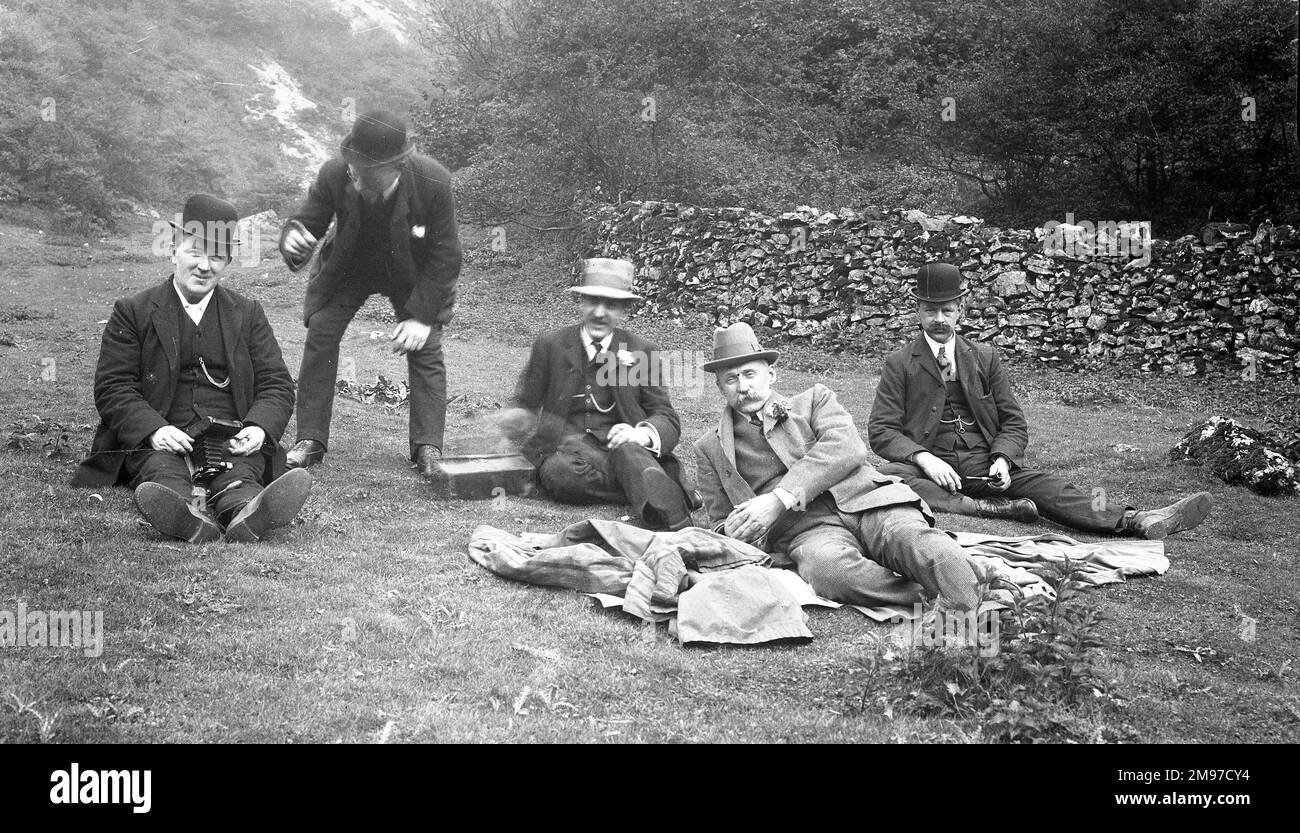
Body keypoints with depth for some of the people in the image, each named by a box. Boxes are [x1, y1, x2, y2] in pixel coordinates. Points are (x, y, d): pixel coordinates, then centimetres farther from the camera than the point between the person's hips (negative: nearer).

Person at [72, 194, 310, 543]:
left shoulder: (248, 314, 20)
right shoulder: (132, 312, 12)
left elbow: (276, 385, 14)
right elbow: (112, 388, 4)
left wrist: (259, 427, -11)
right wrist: (154, 430, -17)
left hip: (231, 438, 2)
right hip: (160, 440, -1)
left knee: (240, 473, -33)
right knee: (161, 467, -36)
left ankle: (244, 512, -66)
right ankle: (190, 517, -67)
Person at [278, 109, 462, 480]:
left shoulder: (434, 182, -34)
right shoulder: (334, 175, -30)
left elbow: (445, 257, -22)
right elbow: (308, 220, -15)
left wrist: (422, 316, -24)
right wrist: (292, 239, -42)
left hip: (414, 275, -1)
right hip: (348, 269, 1)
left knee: (426, 349, -11)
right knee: (320, 335, -10)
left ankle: (428, 449, -3)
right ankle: (310, 441, -1)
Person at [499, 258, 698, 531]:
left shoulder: (641, 351, 12)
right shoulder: (550, 345, 12)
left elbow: (667, 419, 7)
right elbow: (525, 406, 15)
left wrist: (642, 434, -18)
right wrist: (517, 420, -11)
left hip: (618, 445, 0)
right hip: (566, 451, 0)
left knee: (628, 452, -36)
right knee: (562, 473, -35)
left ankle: (678, 528, -60)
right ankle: (668, 493, -34)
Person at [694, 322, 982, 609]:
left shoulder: (814, 400, 21)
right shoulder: (709, 449, 24)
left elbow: (848, 448, 0)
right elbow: (721, 521, 26)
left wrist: (780, 498, -12)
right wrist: (733, 533, -3)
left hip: (865, 502, 1)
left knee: (913, 540, -34)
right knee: (828, 568, -38)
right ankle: (927, 597, -35)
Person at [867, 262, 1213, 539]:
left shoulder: (985, 357, 14)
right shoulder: (899, 363, 6)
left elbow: (1013, 422, 11)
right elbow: (881, 431, -1)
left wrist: (1002, 459, -11)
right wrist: (924, 458, -20)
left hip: (986, 467, 2)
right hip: (932, 470, -2)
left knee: (1046, 487, -23)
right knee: (886, 475, -35)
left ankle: (1138, 521, -39)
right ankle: (989, 508, -37)